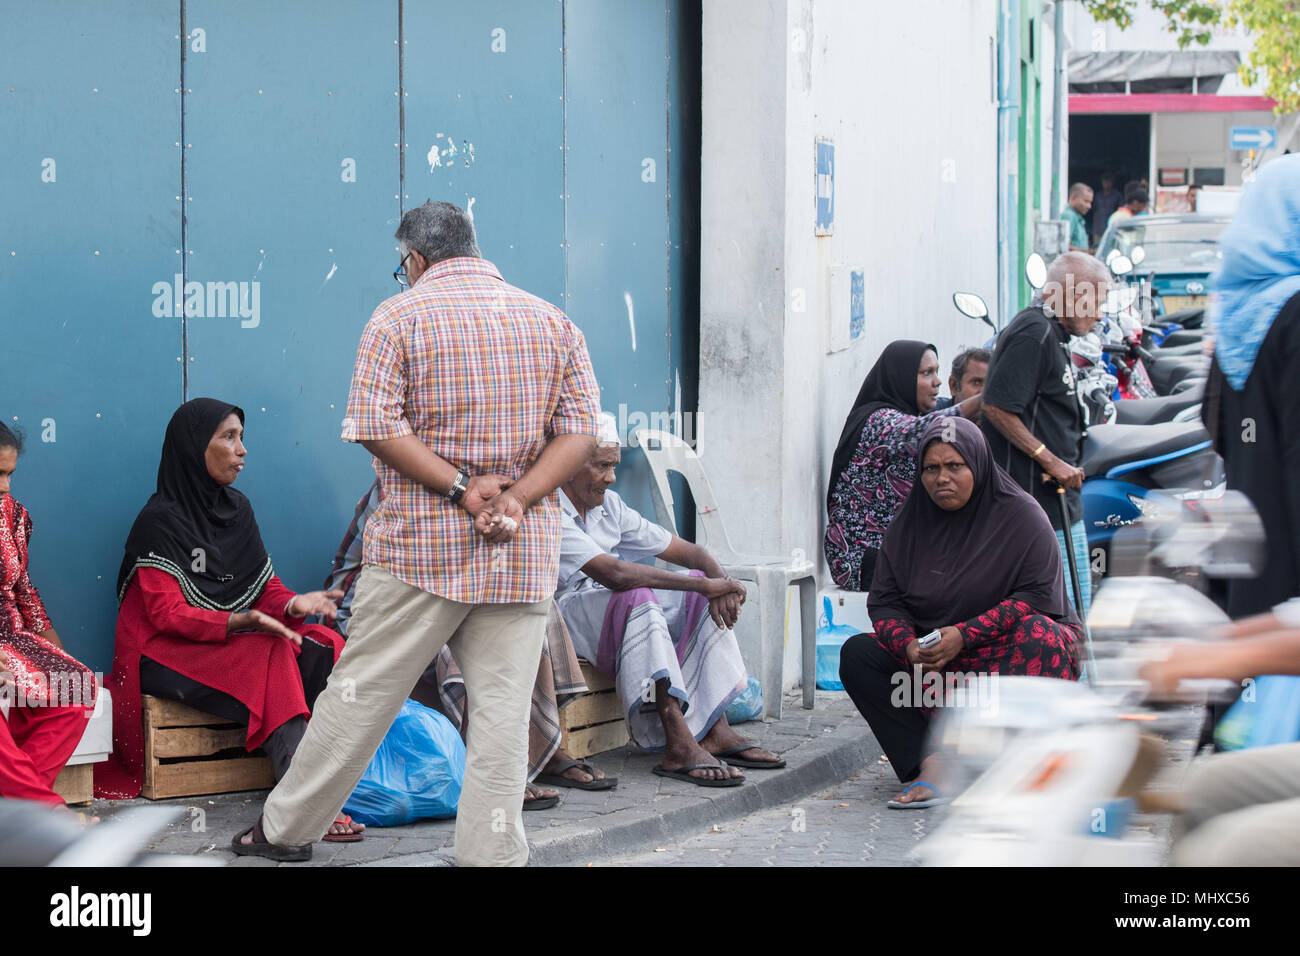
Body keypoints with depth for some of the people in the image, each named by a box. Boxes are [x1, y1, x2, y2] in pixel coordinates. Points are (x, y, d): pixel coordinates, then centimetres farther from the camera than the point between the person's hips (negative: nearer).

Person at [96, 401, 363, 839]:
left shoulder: (236, 508, 13)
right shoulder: (161, 520, -9)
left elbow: (265, 585, 10)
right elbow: (166, 613, -16)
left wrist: (291, 604, -14)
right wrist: (241, 622, -29)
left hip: (235, 637, 7)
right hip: (168, 651, -7)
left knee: (323, 647, -21)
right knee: (272, 656, -33)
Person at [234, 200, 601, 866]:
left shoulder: (401, 317, 0)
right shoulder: (554, 323, 10)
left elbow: (376, 424, -11)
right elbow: (580, 431, 3)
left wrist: (459, 486, -13)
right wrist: (515, 498, -8)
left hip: (422, 545, -2)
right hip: (524, 551, 3)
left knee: (362, 689, 6)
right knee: (503, 710, 2)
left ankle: (286, 828, 17)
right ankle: (491, 854, 1)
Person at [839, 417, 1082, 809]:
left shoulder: (1021, 515, -7)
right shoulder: (910, 522, 5)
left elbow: (1038, 596, -16)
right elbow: (884, 600, 3)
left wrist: (965, 635, -24)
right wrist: (909, 646, -19)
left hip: (1007, 651, -4)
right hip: (933, 658, 4)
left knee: (1036, 636, -37)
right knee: (857, 654, -17)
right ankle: (932, 760, -32)